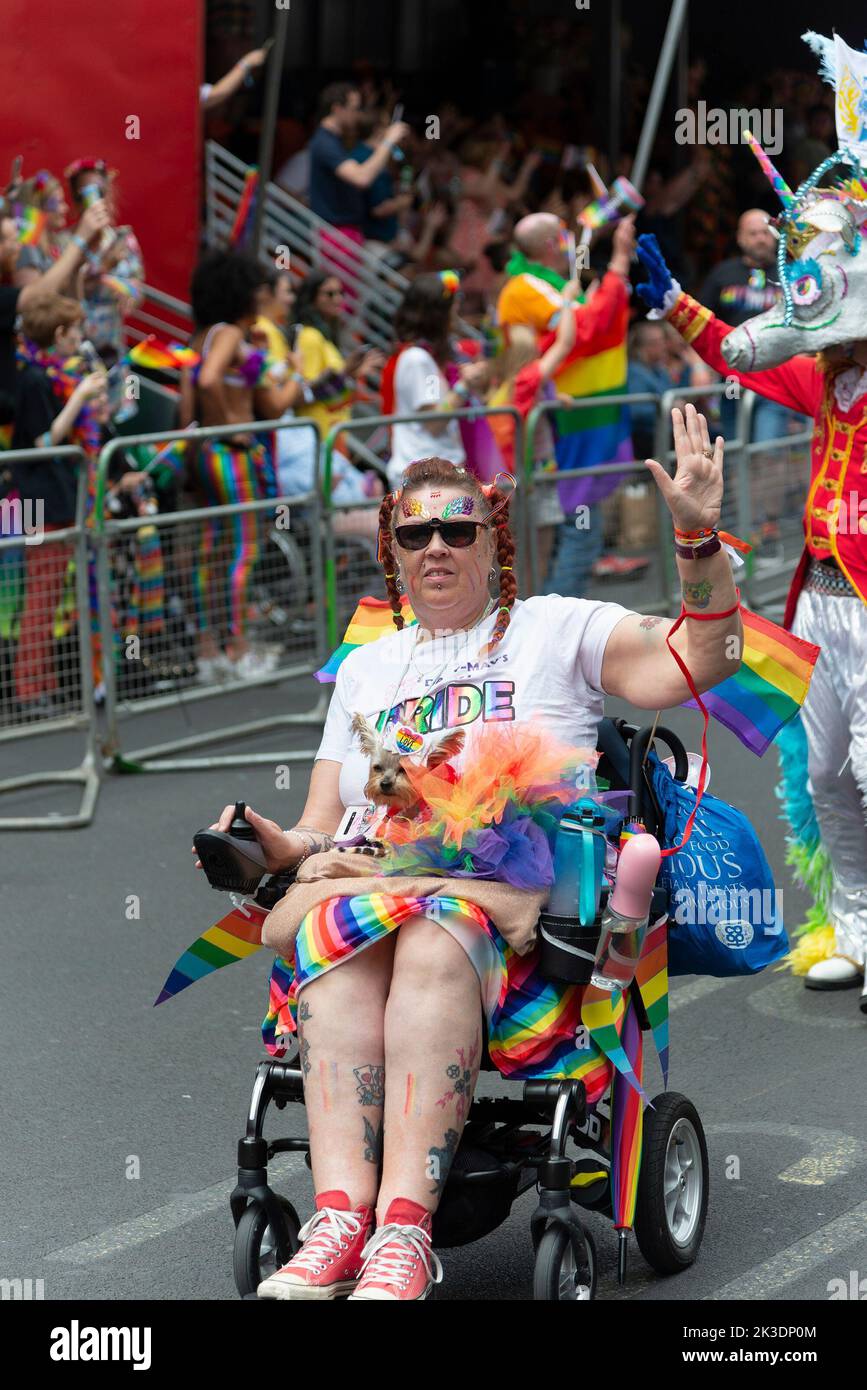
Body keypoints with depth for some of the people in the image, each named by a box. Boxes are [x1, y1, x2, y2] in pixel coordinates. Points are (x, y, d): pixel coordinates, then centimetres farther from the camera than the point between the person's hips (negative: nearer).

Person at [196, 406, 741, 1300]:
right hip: (376, 882, 3)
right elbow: (322, 826, 23)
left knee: (435, 945, -39)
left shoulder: (557, 629, 17)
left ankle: (404, 1229, -50)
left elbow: (702, 658, 4)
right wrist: (275, 848, 0)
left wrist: (697, 536, -10)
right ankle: (339, 1217, -47)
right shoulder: (365, 669, 28)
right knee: (331, 941, -34)